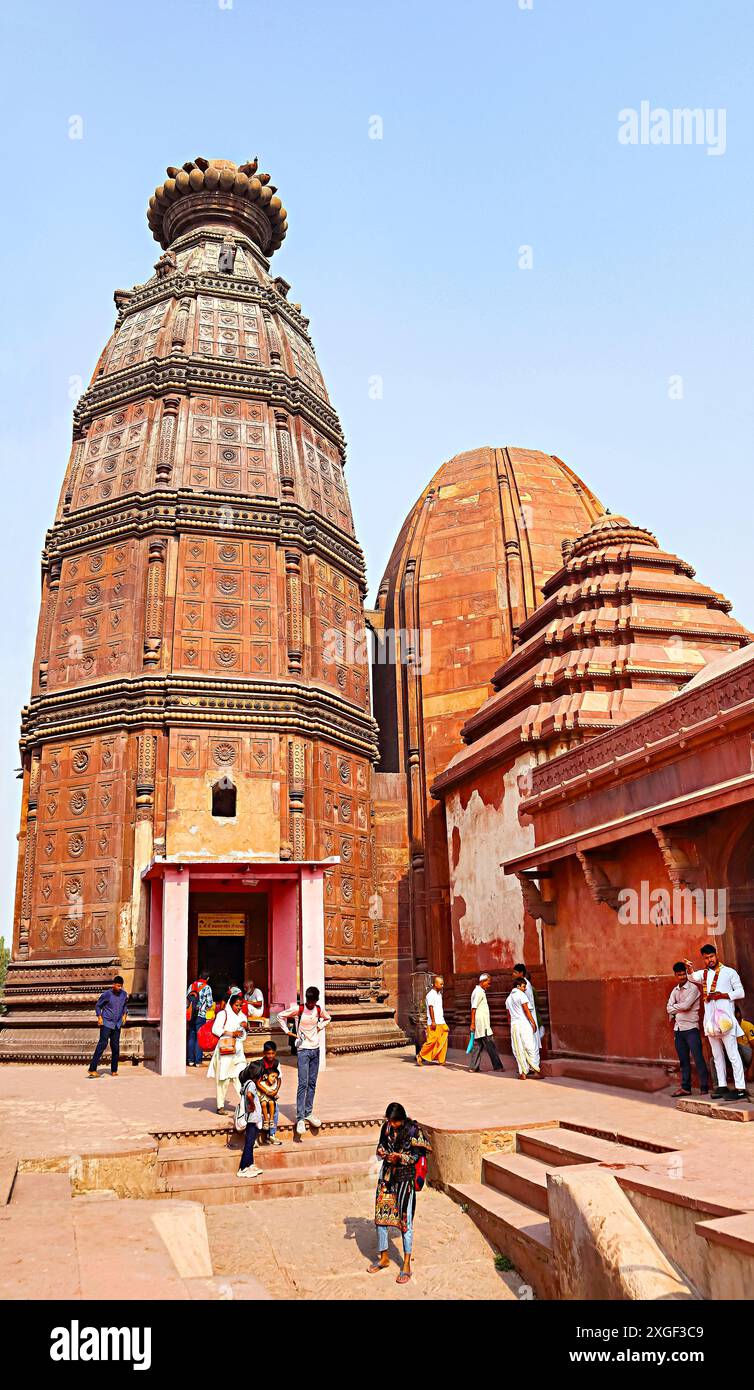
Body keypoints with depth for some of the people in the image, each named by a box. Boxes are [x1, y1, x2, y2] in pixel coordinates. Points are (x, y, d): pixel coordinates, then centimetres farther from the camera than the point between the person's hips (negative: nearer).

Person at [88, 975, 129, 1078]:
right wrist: (99, 1017, -9)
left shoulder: (124, 994, 4)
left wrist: (124, 1014, 8)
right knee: (102, 1044, -13)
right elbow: (98, 1005, 2)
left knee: (115, 1047, 4)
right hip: (106, 1023, -4)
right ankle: (92, 1069, -10)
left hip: (117, 1025, 4)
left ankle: (114, 1070, 15)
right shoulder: (107, 994, -9)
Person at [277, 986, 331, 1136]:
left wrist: (320, 1027, 7)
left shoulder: (319, 1010, 2)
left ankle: (308, 1112, 22)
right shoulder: (298, 1009, -11)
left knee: (312, 1084, 10)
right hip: (303, 1050, -5)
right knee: (303, 1084, -9)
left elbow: (327, 1018, 23)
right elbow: (281, 1016, -2)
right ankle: (300, 1118, -6)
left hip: (315, 1049, 5)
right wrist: (288, 1031, -5)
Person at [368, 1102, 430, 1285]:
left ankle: (407, 1265, 11)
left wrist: (400, 1157, -25)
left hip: (405, 1177, -5)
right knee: (381, 1215, 8)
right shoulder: (386, 1128, 0)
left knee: (405, 1220, -1)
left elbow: (416, 1156, -11)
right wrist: (381, 1151, -9)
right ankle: (384, 1257, 27)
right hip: (387, 1175, 5)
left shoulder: (413, 1131, -14)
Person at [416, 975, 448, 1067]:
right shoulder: (431, 995, -10)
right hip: (434, 1023, -9)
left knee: (443, 1041, 3)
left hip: (441, 1022, 9)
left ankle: (441, 1060, 7)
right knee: (432, 1041, -8)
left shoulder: (439, 994, 17)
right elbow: (431, 1008, -16)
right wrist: (433, 1021, -21)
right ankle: (420, 1056, 6)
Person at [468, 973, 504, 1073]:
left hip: (481, 1024, 10)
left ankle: (473, 1067, 9)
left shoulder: (480, 991, 17)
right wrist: (472, 1023, -20)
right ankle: (497, 1066, -1)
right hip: (481, 1023, -10)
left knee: (478, 1045, 9)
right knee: (490, 1045, -5)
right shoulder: (478, 992, -13)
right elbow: (473, 1008, -18)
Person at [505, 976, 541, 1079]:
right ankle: (535, 1070, -1)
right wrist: (533, 1022, -9)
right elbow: (526, 1010, -12)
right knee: (531, 1048, 0)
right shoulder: (521, 995, -7)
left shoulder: (508, 998, 17)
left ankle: (523, 1073, 4)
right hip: (524, 1024, -6)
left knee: (519, 1050, 6)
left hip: (514, 1025, 6)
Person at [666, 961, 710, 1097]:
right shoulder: (674, 990, 13)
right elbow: (669, 1009, 5)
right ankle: (685, 1087, 16)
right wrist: (681, 1008, -10)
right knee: (683, 1060, 11)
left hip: (691, 1028, -6)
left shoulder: (693, 988, -6)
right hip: (678, 1028, 6)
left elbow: (686, 1005, -17)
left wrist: (675, 1007, -1)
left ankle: (704, 1087, -1)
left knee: (698, 1058, -6)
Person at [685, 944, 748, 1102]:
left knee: (732, 1054, -9)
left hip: (725, 1018, -5)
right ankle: (722, 1086, 16)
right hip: (710, 1020, 5)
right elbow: (693, 977, -6)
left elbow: (740, 992, -1)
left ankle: (740, 1088, -10)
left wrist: (723, 995, -14)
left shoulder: (729, 972, 2)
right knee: (717, 1055, 10)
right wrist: (689, 969, -28)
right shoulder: (703, 973, 14)